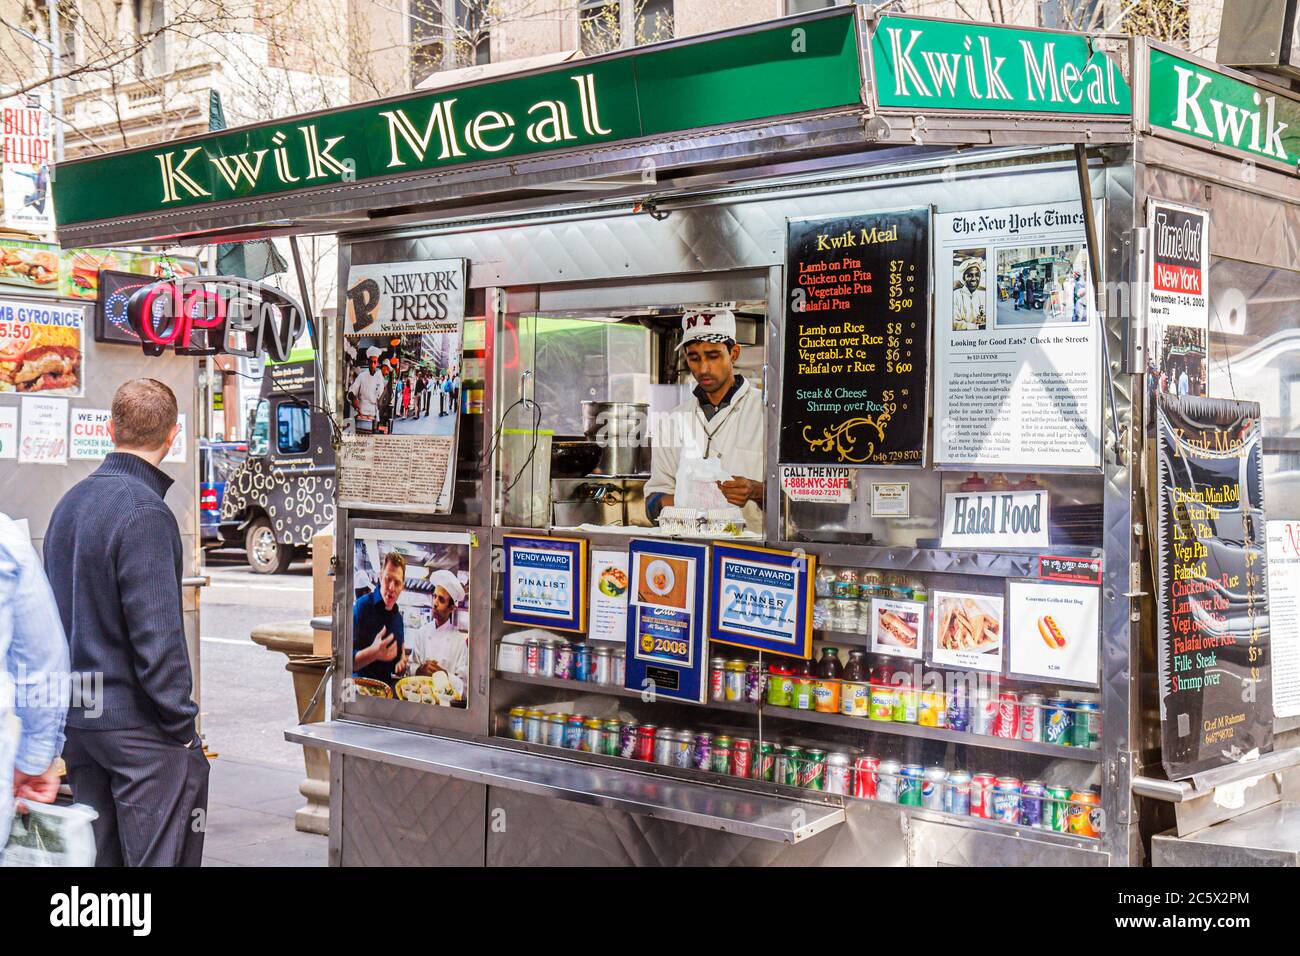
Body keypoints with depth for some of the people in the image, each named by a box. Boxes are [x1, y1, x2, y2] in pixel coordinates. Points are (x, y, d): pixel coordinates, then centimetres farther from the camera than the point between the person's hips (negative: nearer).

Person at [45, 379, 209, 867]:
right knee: (158, 856, -2)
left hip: (75, 718, 9)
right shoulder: (144, 512, -18)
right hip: (133, 720, -9)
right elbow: (156, 633, -21)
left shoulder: (69, 503, 11)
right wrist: (182, 725, -14)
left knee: (96, 853, 16)